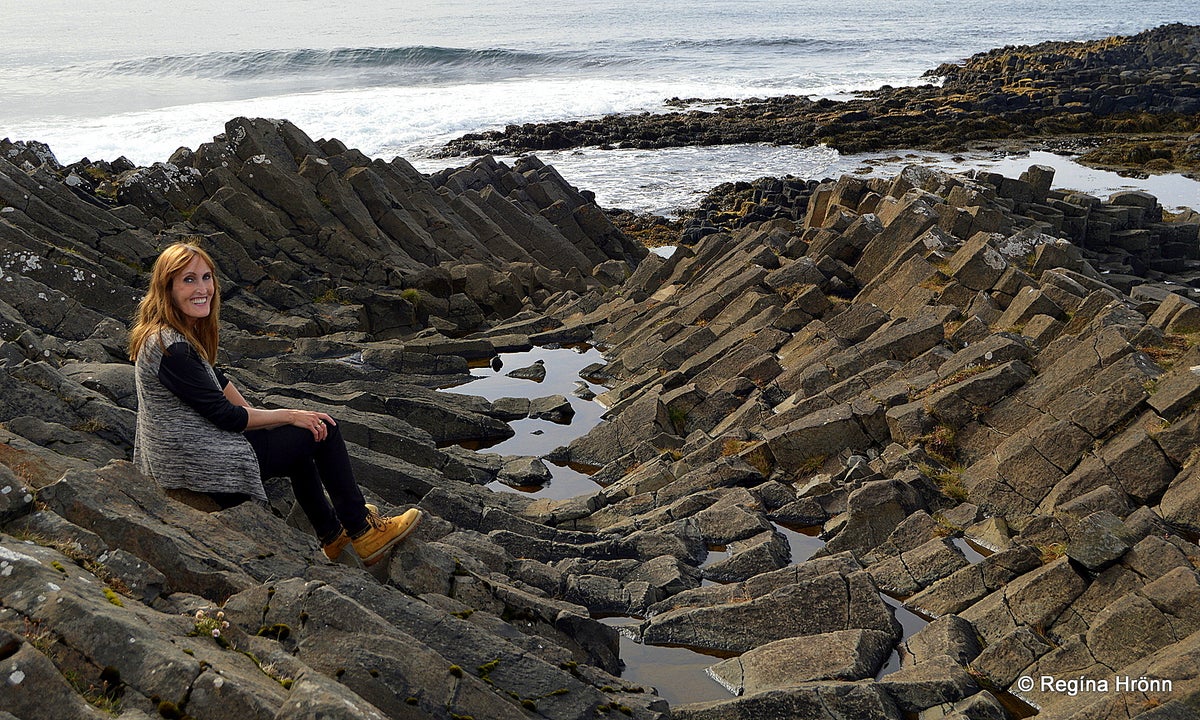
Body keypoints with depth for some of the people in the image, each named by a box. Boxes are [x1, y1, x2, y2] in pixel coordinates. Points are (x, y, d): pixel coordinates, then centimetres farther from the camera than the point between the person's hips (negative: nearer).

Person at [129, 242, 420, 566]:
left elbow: (214, 379, 17)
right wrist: (290, 415, -10)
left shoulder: (168, 332, 5)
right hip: (205, 468, -10)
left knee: (298, 438, 26)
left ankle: (332, 535, 38)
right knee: (323, 429, 0)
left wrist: (252, 414, 10)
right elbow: (225, 416, -21)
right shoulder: (172, 349, -26)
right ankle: (363, 533, 13)